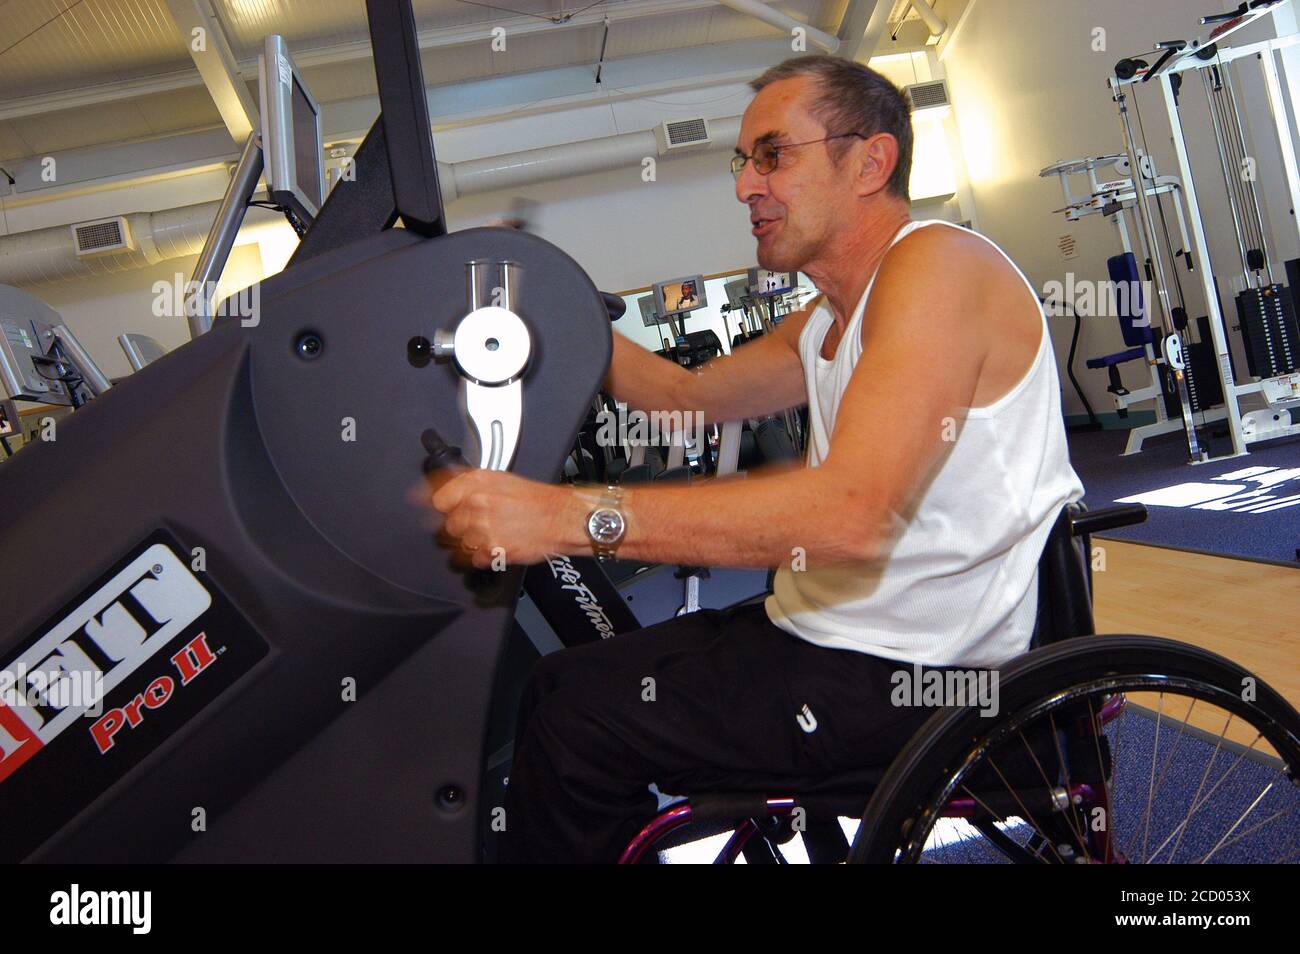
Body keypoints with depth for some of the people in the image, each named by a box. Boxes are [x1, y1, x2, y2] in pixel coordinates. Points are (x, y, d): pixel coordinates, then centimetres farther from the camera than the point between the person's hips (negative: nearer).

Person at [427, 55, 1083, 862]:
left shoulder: (935, 264, -18)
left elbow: (852, 510, -31)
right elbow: (692, 395, 18)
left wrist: (572, 516, -35)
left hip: (912, 673, -9)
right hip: (836, 631, 10)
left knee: (575, 715, -15)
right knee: (566, 680, 12)